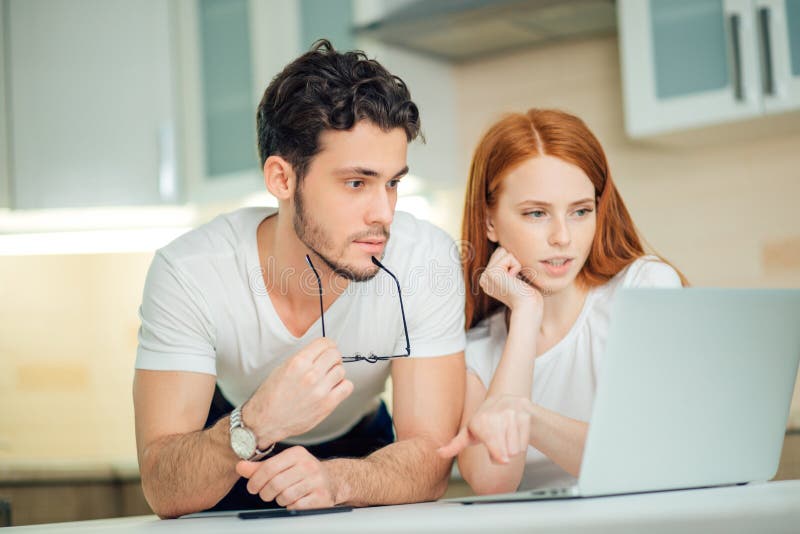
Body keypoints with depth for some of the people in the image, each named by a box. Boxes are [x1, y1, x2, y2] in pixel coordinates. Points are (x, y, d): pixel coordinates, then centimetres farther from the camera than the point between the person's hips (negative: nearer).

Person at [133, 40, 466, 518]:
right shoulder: (186, 274, -26)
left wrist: (336, 477, -43)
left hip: (357, 450, 1)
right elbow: (163, 492, -28)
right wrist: (257, 425, -47)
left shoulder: (427, 262, -24)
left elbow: (429, 457, -23)